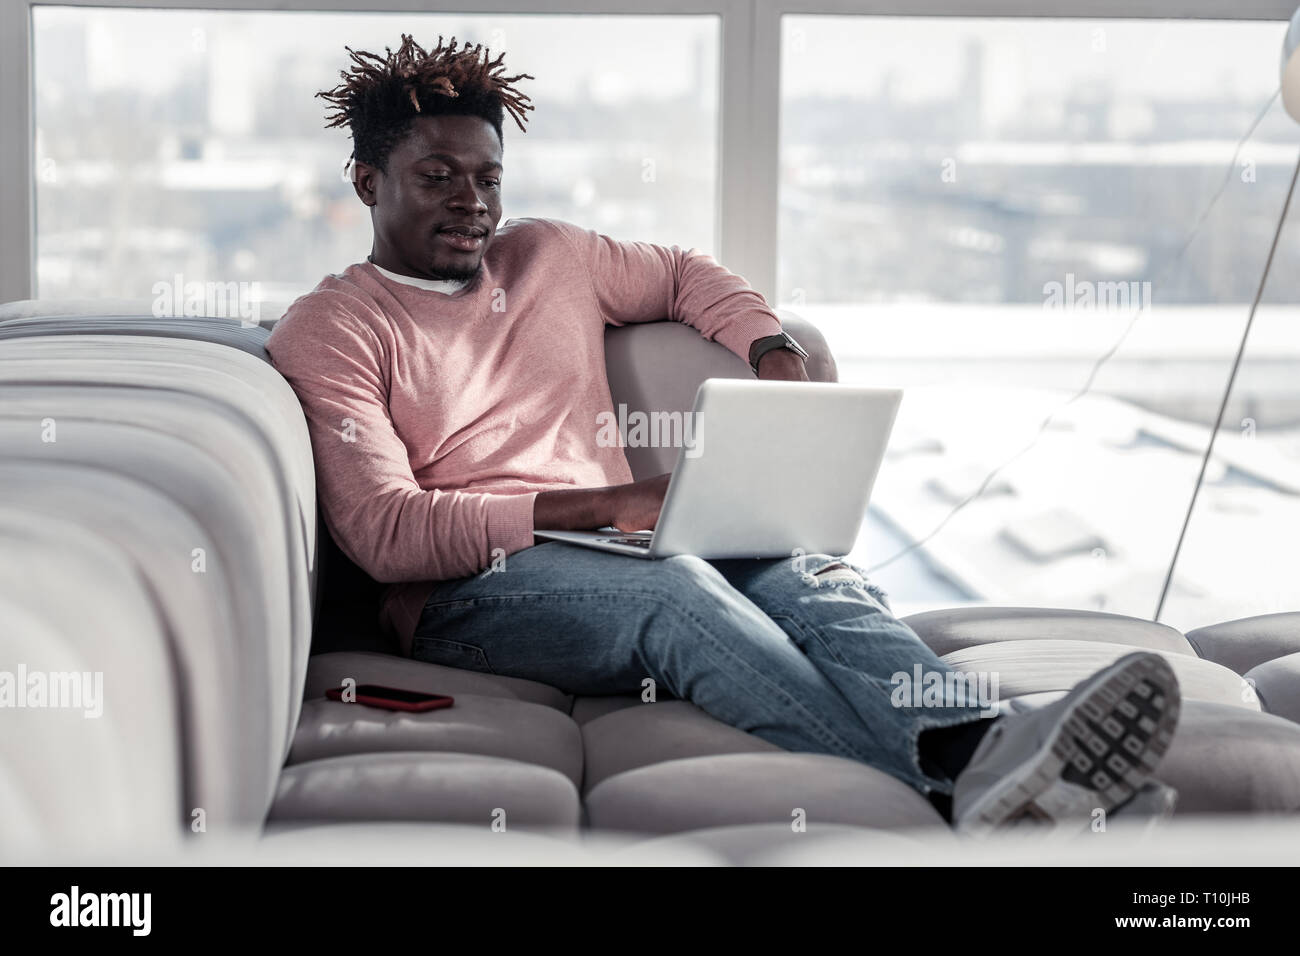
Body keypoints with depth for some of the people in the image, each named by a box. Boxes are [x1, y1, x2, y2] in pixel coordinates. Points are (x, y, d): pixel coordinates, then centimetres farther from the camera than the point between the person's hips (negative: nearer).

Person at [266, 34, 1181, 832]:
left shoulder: (550, 256, 22)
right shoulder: (331, 328, 3)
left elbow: (684, 273, 39)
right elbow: (383, 531, -9)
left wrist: (775, 352, 16)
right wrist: (600, 504, -16)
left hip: (614, 553, 6)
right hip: (468, 590, -5)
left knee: (806, 572, -28)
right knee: (672, 584, -38)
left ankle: (976, 748, -58)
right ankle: (948, 785, -60)